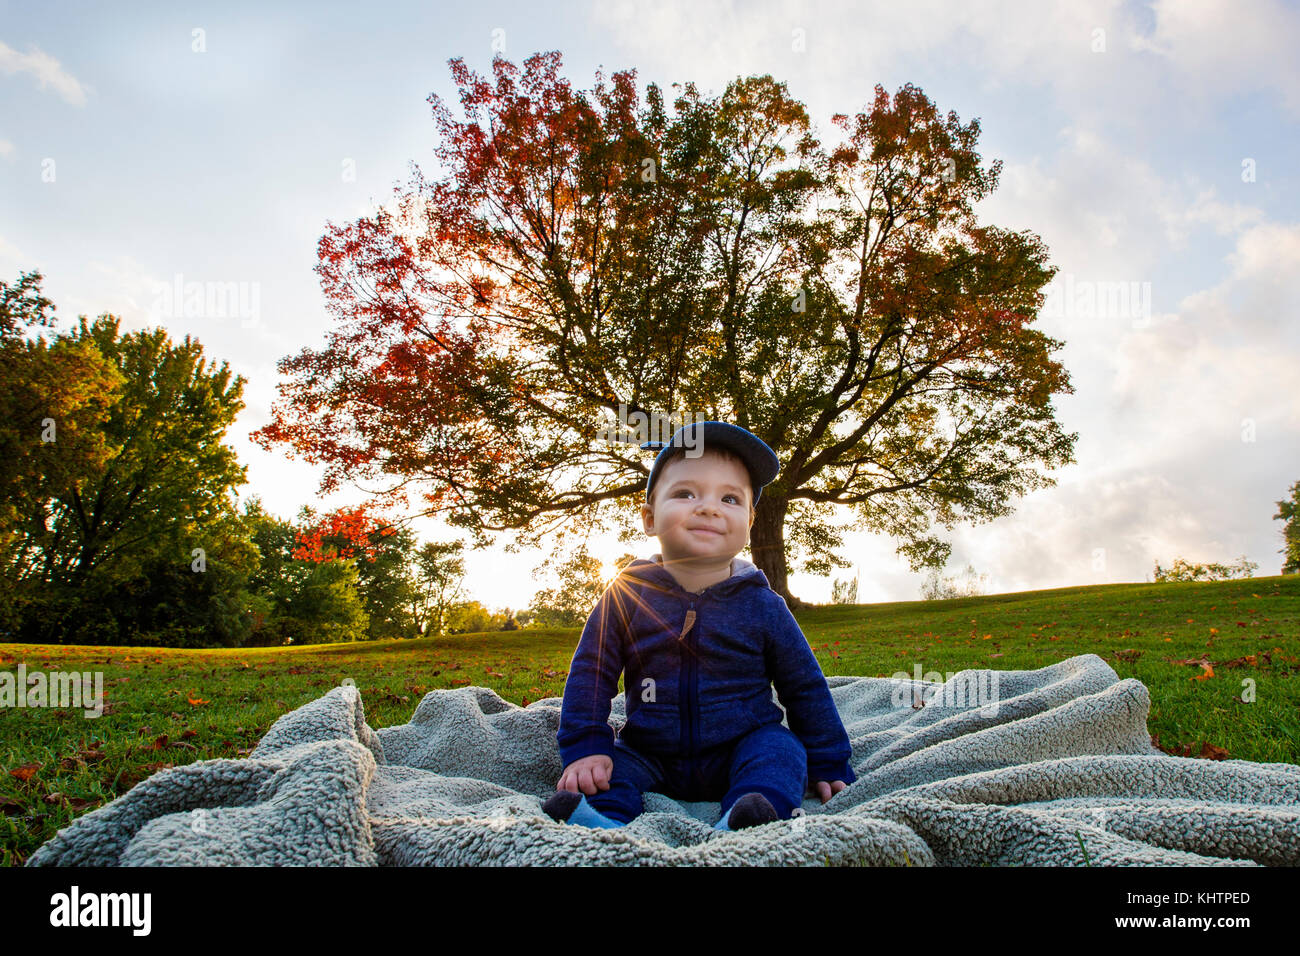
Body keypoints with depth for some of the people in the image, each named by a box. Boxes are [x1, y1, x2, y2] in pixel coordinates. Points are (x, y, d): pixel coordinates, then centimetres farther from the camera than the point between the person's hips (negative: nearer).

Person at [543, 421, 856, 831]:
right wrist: (585, 749, -11)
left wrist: (831, 767, 4)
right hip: (653, 759, 1)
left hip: (742, 754, -1)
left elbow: (805, 687, 5)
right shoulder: (627, 595, -5)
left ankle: (739, 829, -43)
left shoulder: (761, 605, -4)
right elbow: (590, 674, 0)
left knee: (780, 747, -26)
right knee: (616, 765, -21)